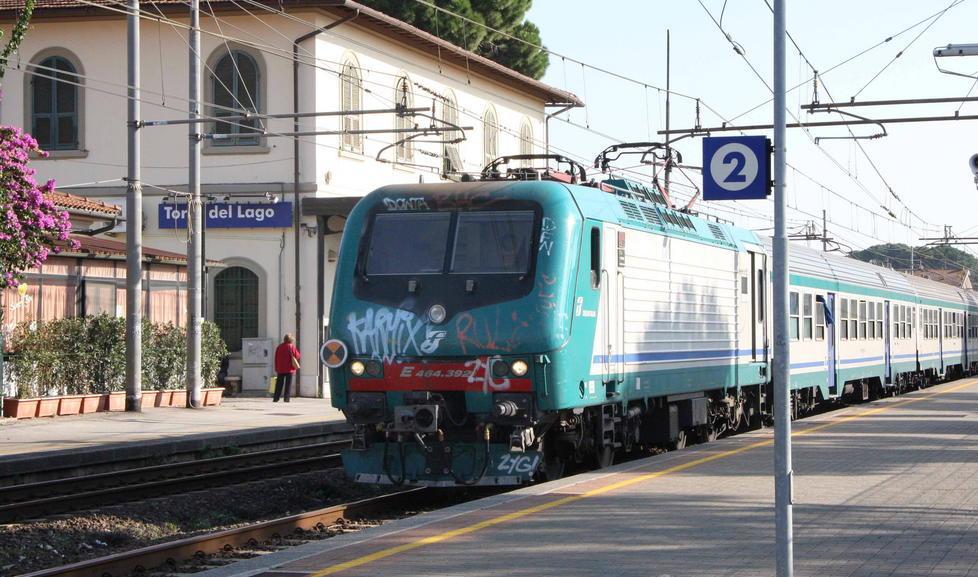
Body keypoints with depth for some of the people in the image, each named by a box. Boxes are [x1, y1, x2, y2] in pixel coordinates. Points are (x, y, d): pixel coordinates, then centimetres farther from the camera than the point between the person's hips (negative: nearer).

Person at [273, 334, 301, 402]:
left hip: (280, 369, 3)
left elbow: (276, 359, 9)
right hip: (289, 369, -3)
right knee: (288, 384, 1)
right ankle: (286, 398, -5)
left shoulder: (279, 347, 7)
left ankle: (276, 398, 4)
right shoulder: (291, 347, -6)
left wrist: (276, 369, 14)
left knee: (279, 384, 7)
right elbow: (298, 356, -5)